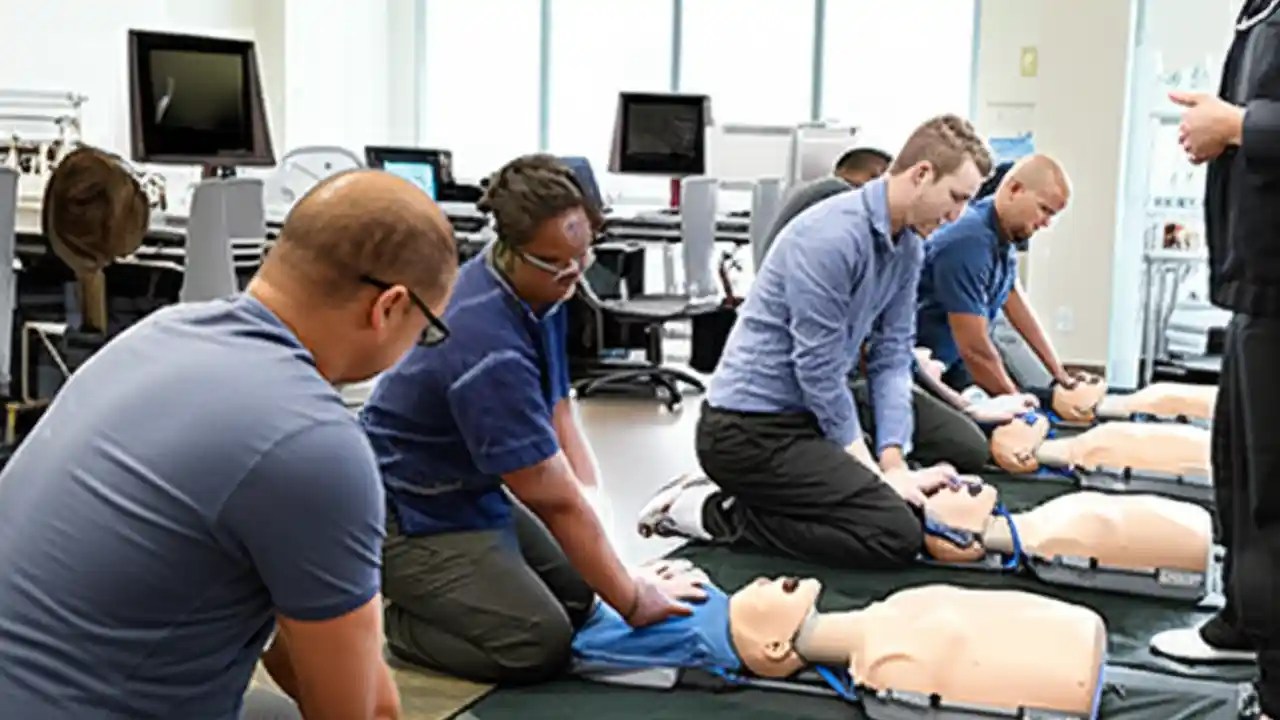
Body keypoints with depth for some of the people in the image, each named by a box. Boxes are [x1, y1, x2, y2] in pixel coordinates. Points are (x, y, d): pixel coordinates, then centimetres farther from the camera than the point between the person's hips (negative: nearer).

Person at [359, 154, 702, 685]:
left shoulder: (540, 288, -7)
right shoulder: (489, 349, -34)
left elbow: (558, 415, -1)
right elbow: (555, 499, -28)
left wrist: (600, 532, -9)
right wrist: (630, 600, -20)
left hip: (471, 493, 9)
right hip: (415, 516, -9)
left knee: (578, 595, 13)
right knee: (541, 643, -15)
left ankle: (431, 597, 21)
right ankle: (401, 622, 4)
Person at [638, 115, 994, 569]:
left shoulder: (907, 249, 7)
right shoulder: (832, 238, -21)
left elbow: (891, 357, 6)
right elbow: (818, 367, -20)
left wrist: (893, 461, -5)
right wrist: (872, 471, -12)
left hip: (802, 419, 10)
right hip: (749, 429, -10)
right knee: (897, 534, -18)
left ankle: (730, 498, 13)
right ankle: (718, 514, -7)